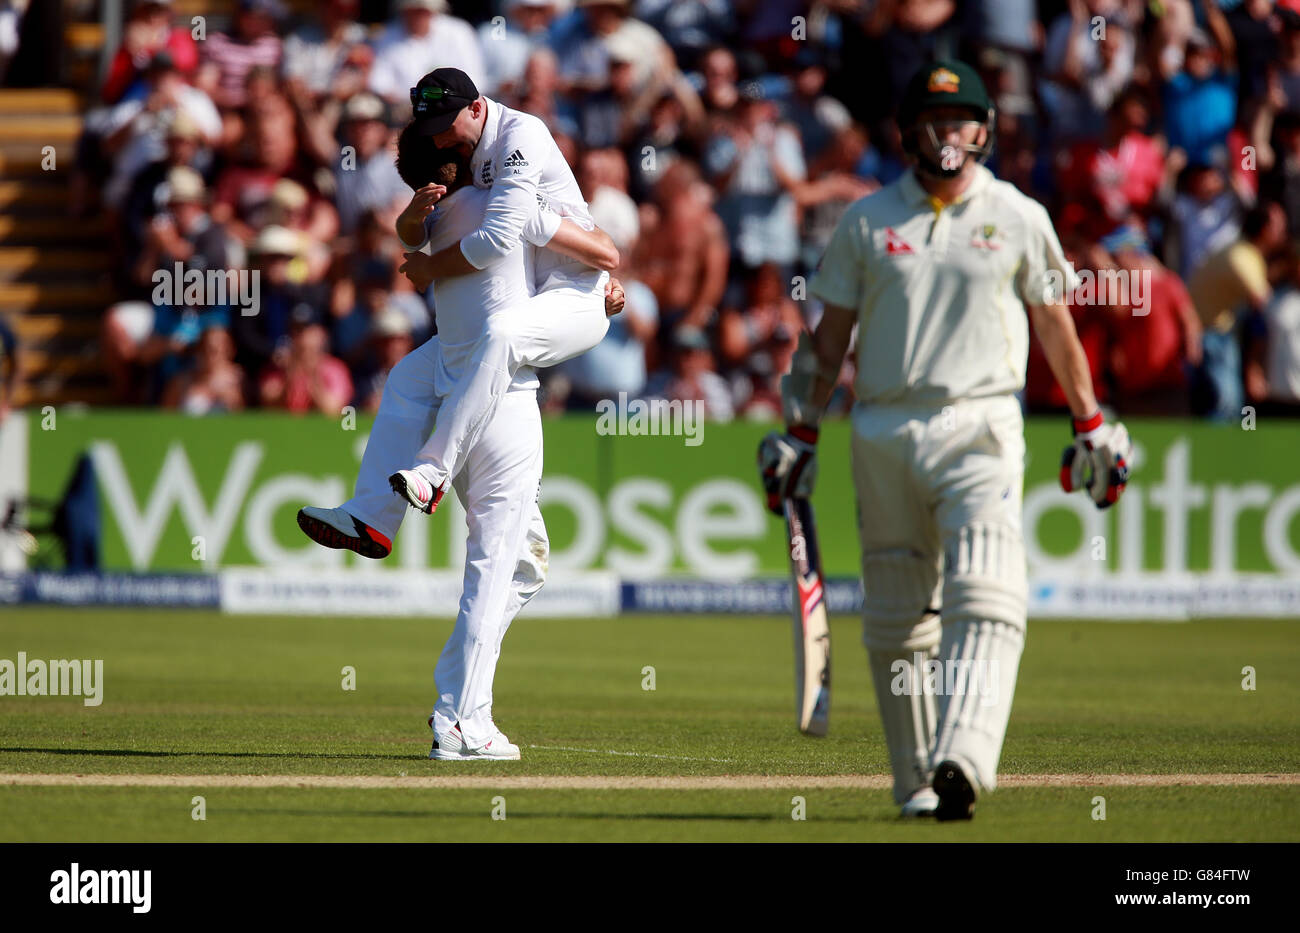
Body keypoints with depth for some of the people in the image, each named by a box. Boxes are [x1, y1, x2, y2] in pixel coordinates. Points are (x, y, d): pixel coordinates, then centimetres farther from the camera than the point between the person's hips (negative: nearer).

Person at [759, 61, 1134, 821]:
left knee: (985, 601, -19)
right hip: (884, 434, 2)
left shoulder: (1018, 217, 7)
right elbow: (830, 335, 12)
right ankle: (917, 781, 12)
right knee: (896, 617, 4)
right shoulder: (868, 221, 9)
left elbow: (1056, 324, 13)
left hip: (980, 428, -2)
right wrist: (800, 433, 6)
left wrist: (1091, 426, 11)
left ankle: (961, 762, -32)